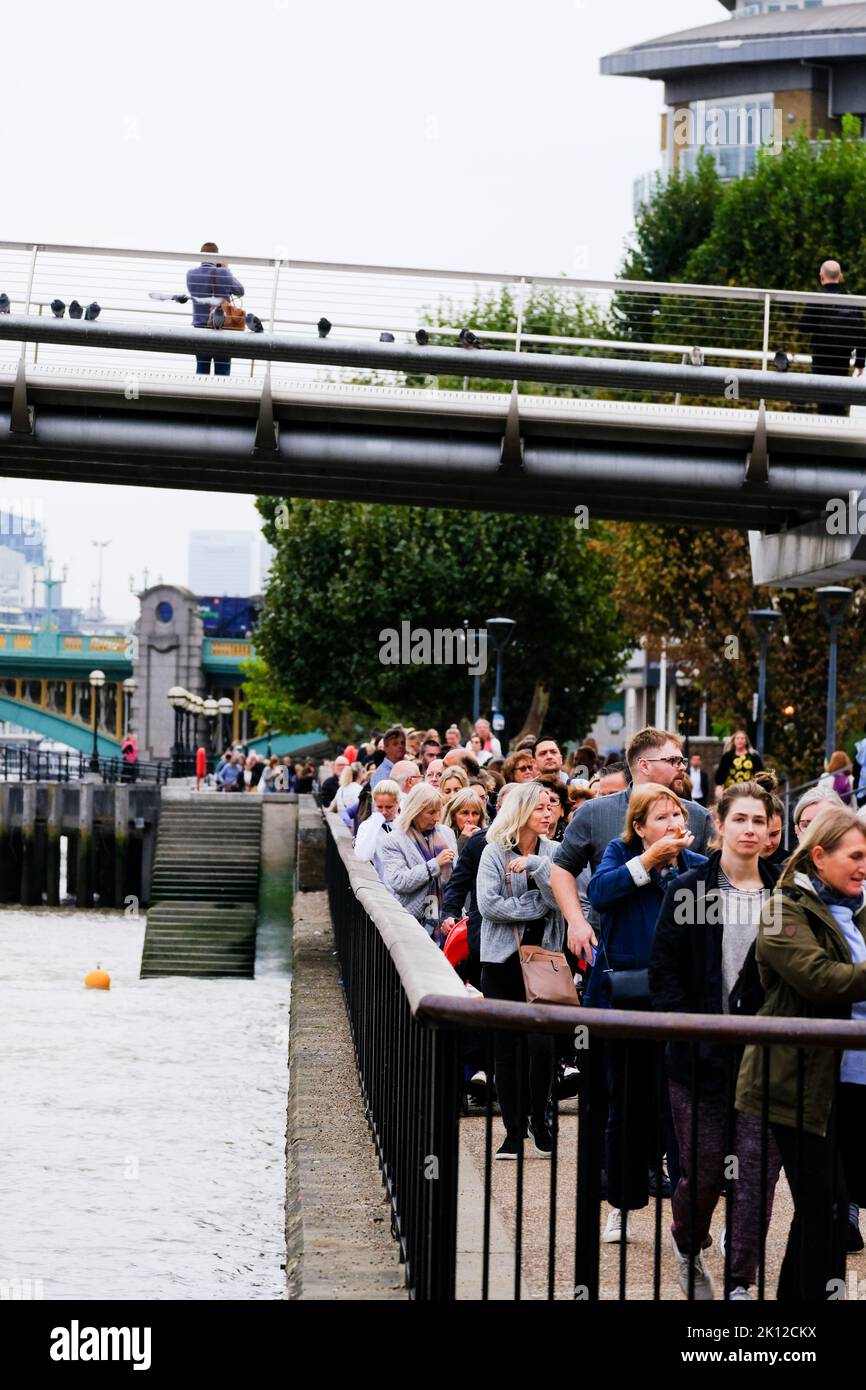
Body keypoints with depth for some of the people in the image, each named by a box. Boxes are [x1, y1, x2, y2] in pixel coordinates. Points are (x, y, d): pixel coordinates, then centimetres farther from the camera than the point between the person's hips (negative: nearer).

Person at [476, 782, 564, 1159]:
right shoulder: (495, 852, -1)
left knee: (543, 1043, -9)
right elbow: (488, 904, -12)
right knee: (505, 1049, 2)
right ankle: (513, 1131, 11)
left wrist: (535, 864, -17)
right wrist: (535, 906, -10)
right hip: (502, 959, -1)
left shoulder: (552, 853, 5)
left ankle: (539, 1119, 12)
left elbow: (561, 900, -8)